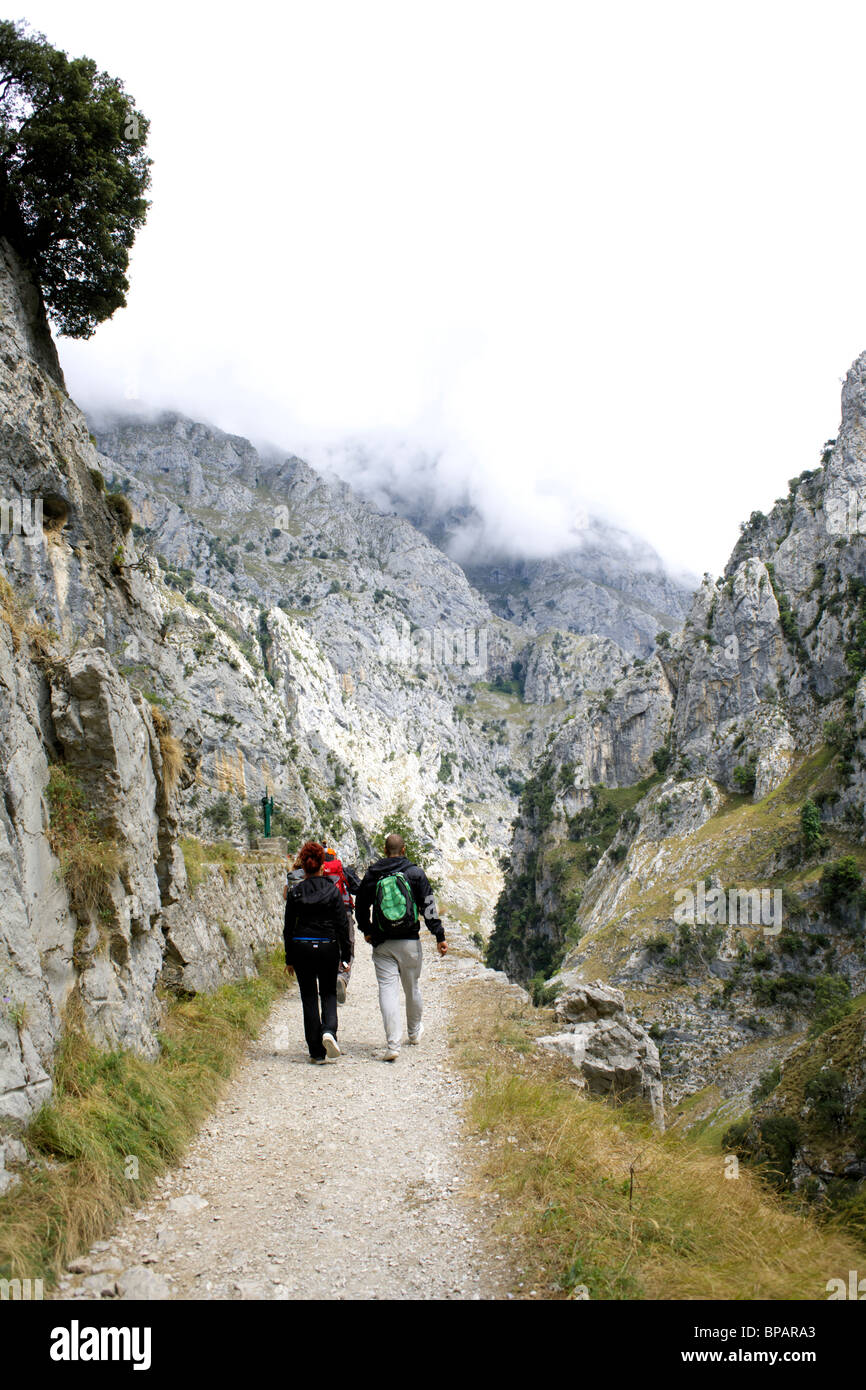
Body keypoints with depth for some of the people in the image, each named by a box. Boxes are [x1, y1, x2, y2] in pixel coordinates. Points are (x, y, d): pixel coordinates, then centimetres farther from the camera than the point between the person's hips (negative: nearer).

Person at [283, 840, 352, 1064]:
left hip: (301, 948, 0)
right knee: (328, 993, 15)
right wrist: (345, 956, 5)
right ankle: (329, 1031, -13)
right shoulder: (333, 890, -3)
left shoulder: (294, 892, -3)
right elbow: (342, 925, -2)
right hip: (328, 947, 0)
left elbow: (289, 928, 1)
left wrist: (289, 959, 9)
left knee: (309, 997, 8)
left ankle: (316, 1051, 8)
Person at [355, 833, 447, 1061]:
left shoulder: (371, 875, 3)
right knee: (412, 987, 17)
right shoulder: (415, 873, -1)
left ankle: (393, 1043, -15)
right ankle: (415, 1032, 38)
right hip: (410, 942, 0)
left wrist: (367, 931, 26)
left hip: (382, 944, 0)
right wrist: (439, 936, -2)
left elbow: (360, 907, 11)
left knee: (388, 990, -3)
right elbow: (428, 906, -4)